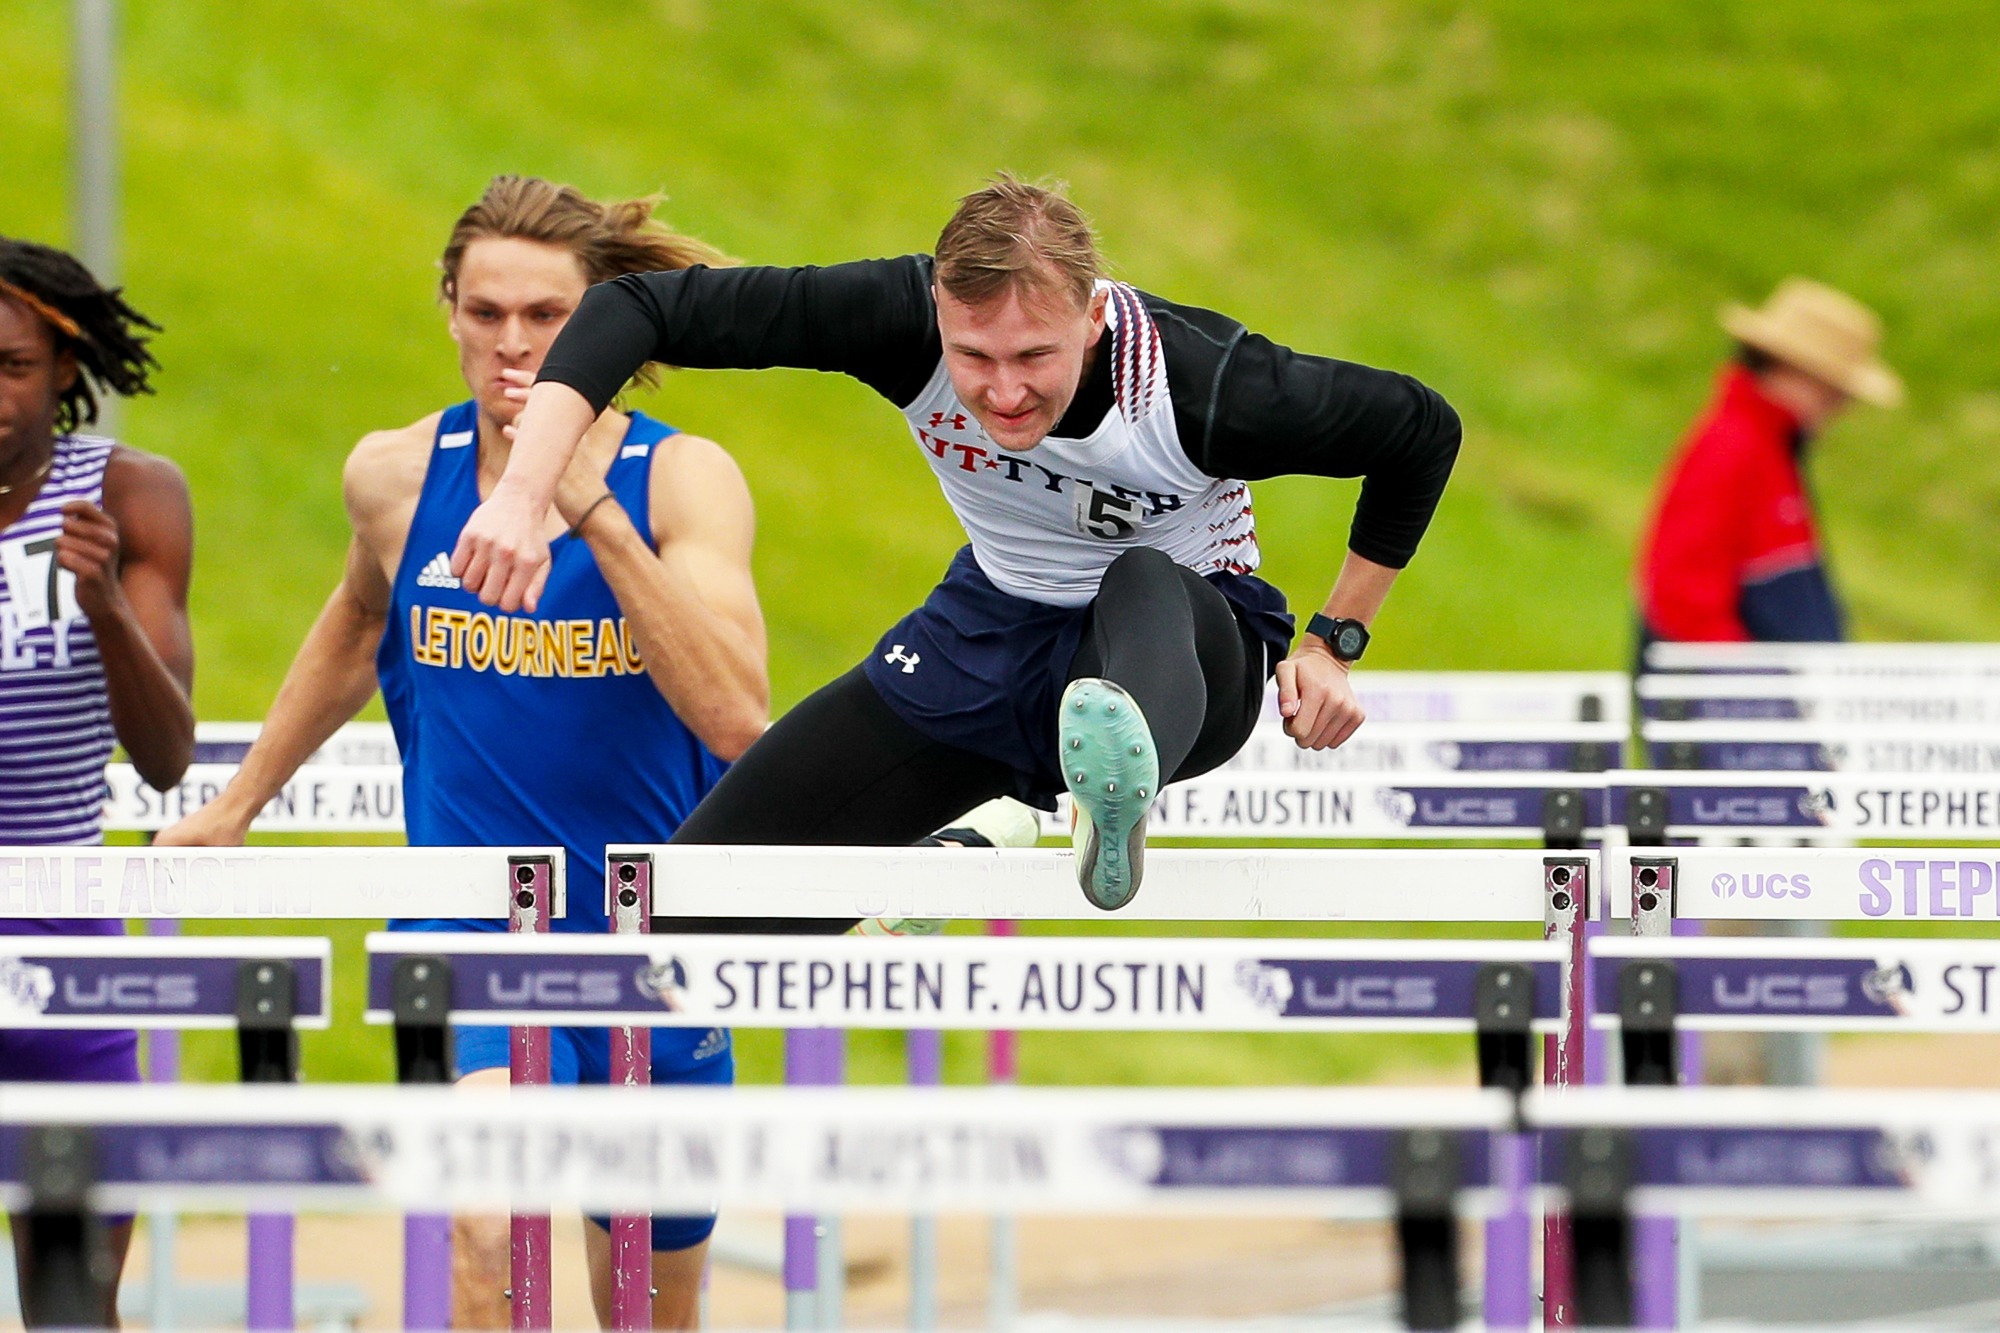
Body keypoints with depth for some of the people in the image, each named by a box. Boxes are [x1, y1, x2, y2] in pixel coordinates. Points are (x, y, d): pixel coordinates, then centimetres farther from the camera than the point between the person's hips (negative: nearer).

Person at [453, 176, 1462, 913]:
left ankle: (1121, 800, -73)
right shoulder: (906, 319, -27)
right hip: (992, 630, 4)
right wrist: (525, 493, -39)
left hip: (1187, 649, -4)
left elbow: (1422, 433, -13)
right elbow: (637, 310, -26)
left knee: (1145, 585, -42)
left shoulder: (1204, 388, -31)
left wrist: (1333, 644, -10)